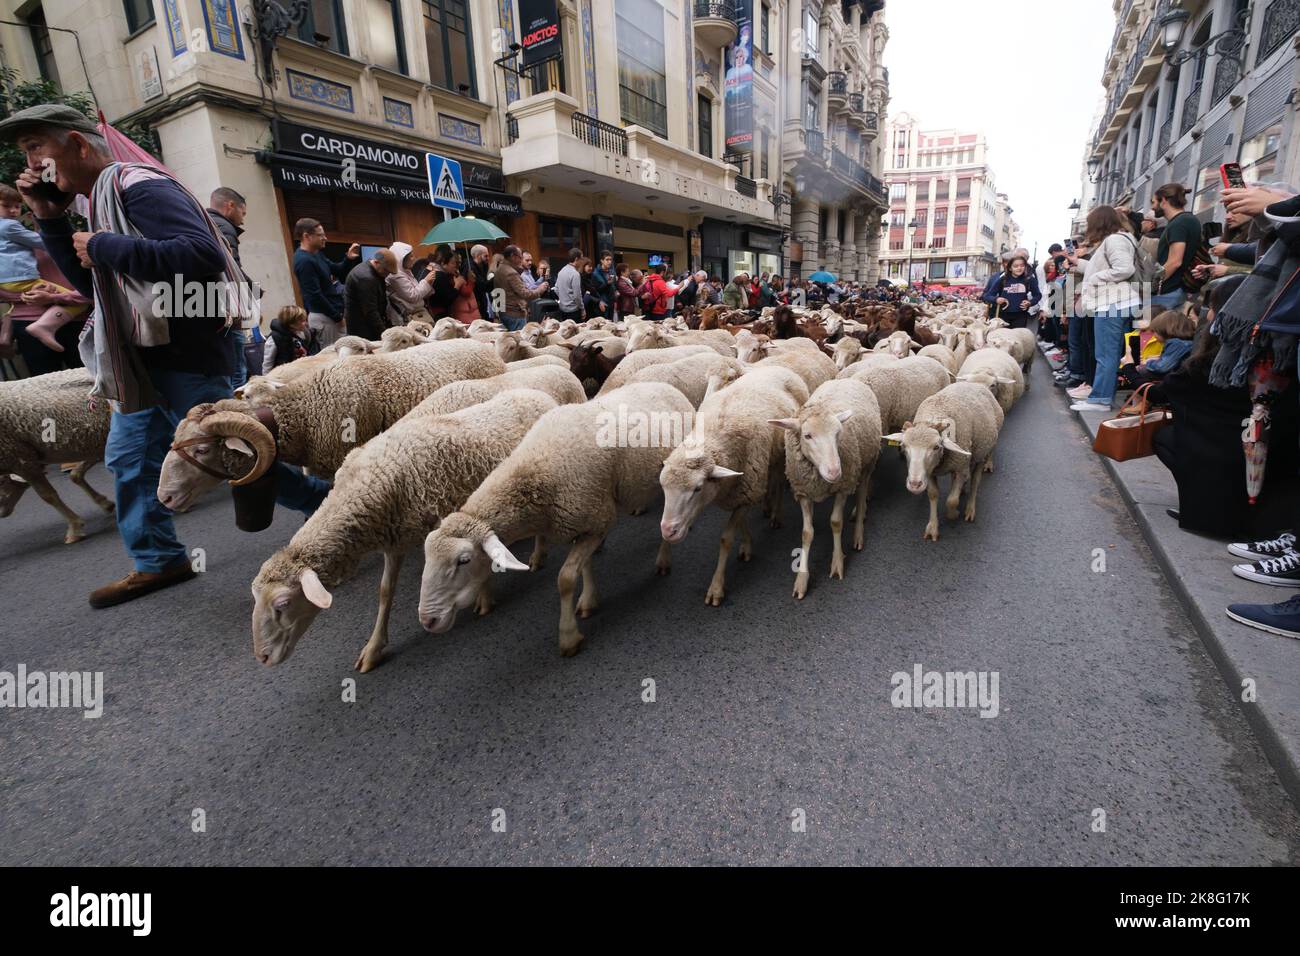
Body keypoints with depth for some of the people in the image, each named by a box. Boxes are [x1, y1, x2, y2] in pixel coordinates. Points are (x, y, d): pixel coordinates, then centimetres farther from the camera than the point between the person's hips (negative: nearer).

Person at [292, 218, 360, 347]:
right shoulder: (304, 261, -18)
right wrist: (337, 317, -16)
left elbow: (337, 271, 19)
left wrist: (348, 259, 0)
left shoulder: (317, 254, 10)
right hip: (323, 316, -9)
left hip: (331, 313, 9)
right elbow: (315, 295, -21)